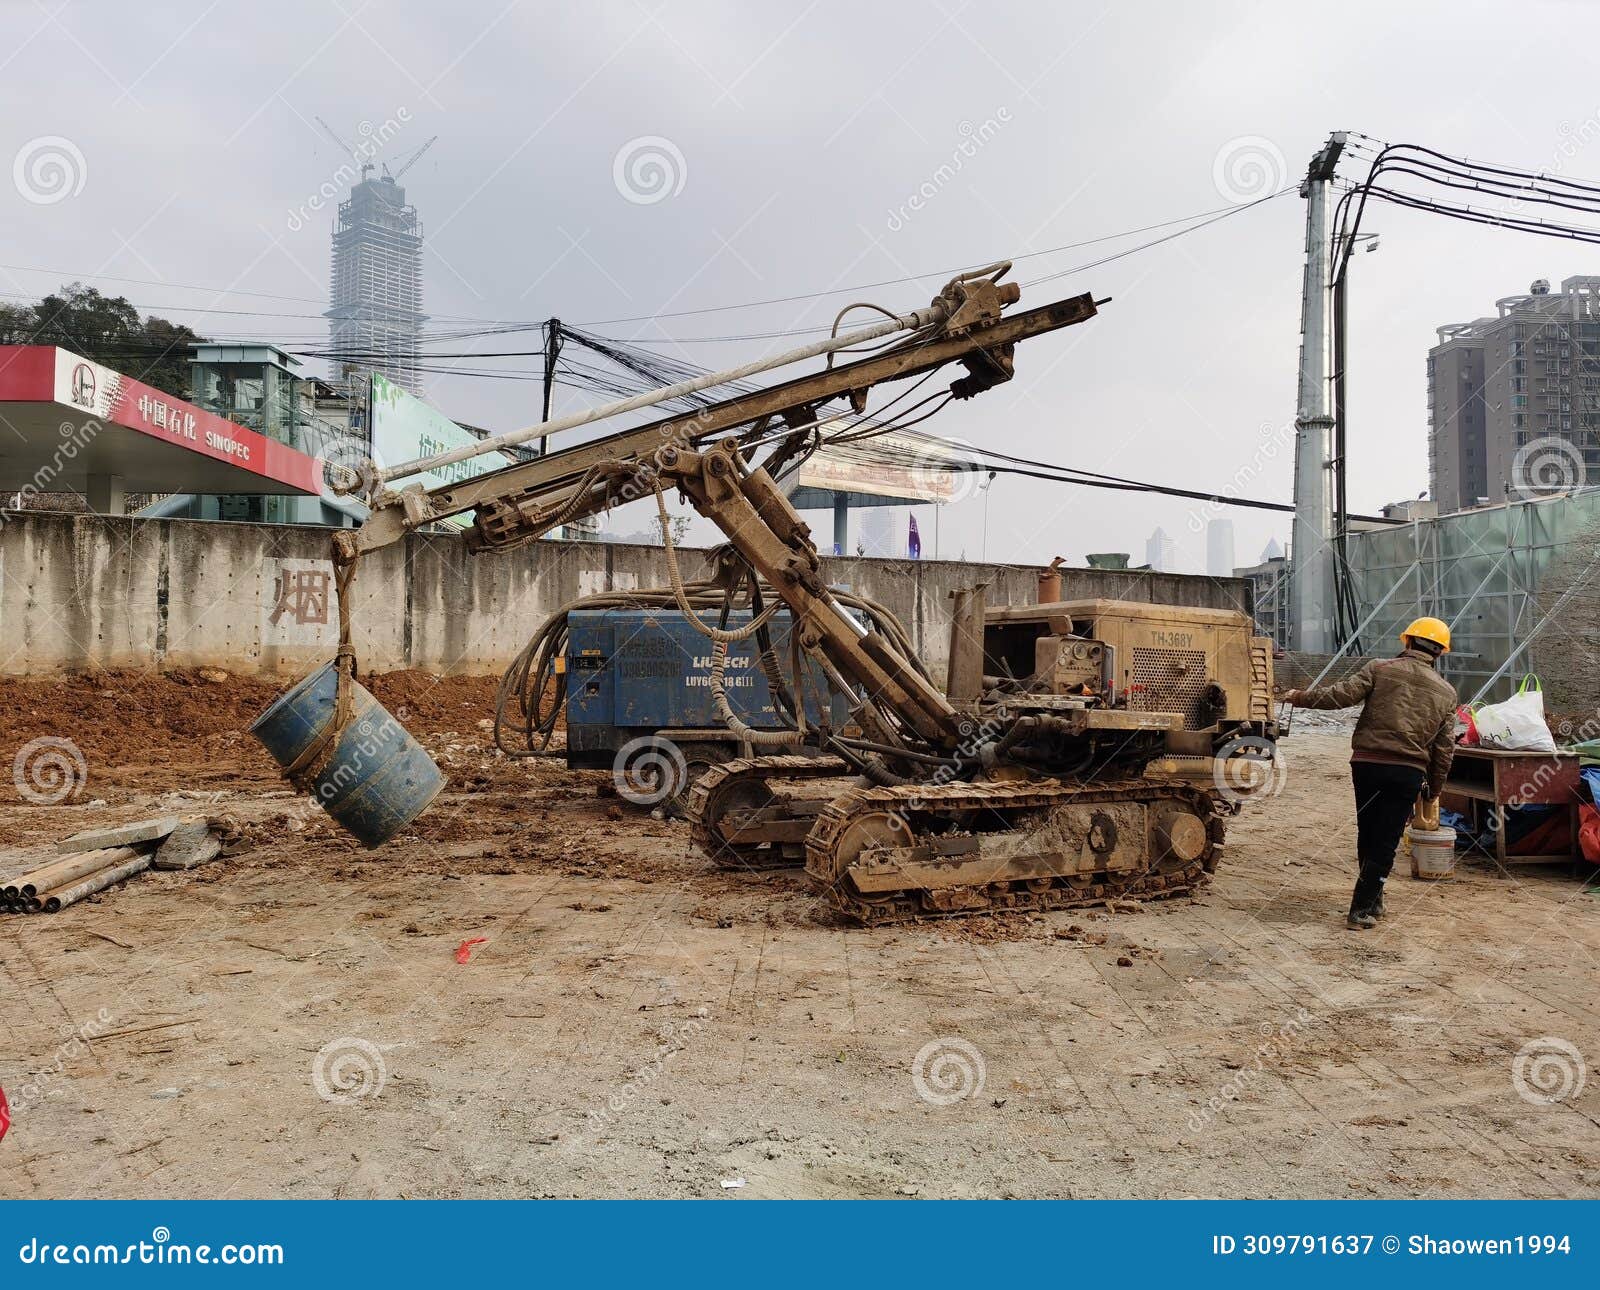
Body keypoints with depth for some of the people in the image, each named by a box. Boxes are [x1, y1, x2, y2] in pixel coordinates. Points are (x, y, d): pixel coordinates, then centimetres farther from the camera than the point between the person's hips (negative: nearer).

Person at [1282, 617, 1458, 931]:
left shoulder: (1381, 669, 0)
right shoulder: (1446, 692, 10)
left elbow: (1341, 695, -9)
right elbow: (1445, 748, 9)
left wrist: (1300, 698, 5)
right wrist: (1434, 789, 18)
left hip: (1367, 763, -1)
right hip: (1409, 772, 1)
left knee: (1367, 836, 16)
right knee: (1384, 843, 5)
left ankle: (1373, 901, 27)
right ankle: (1361, 910, 3)